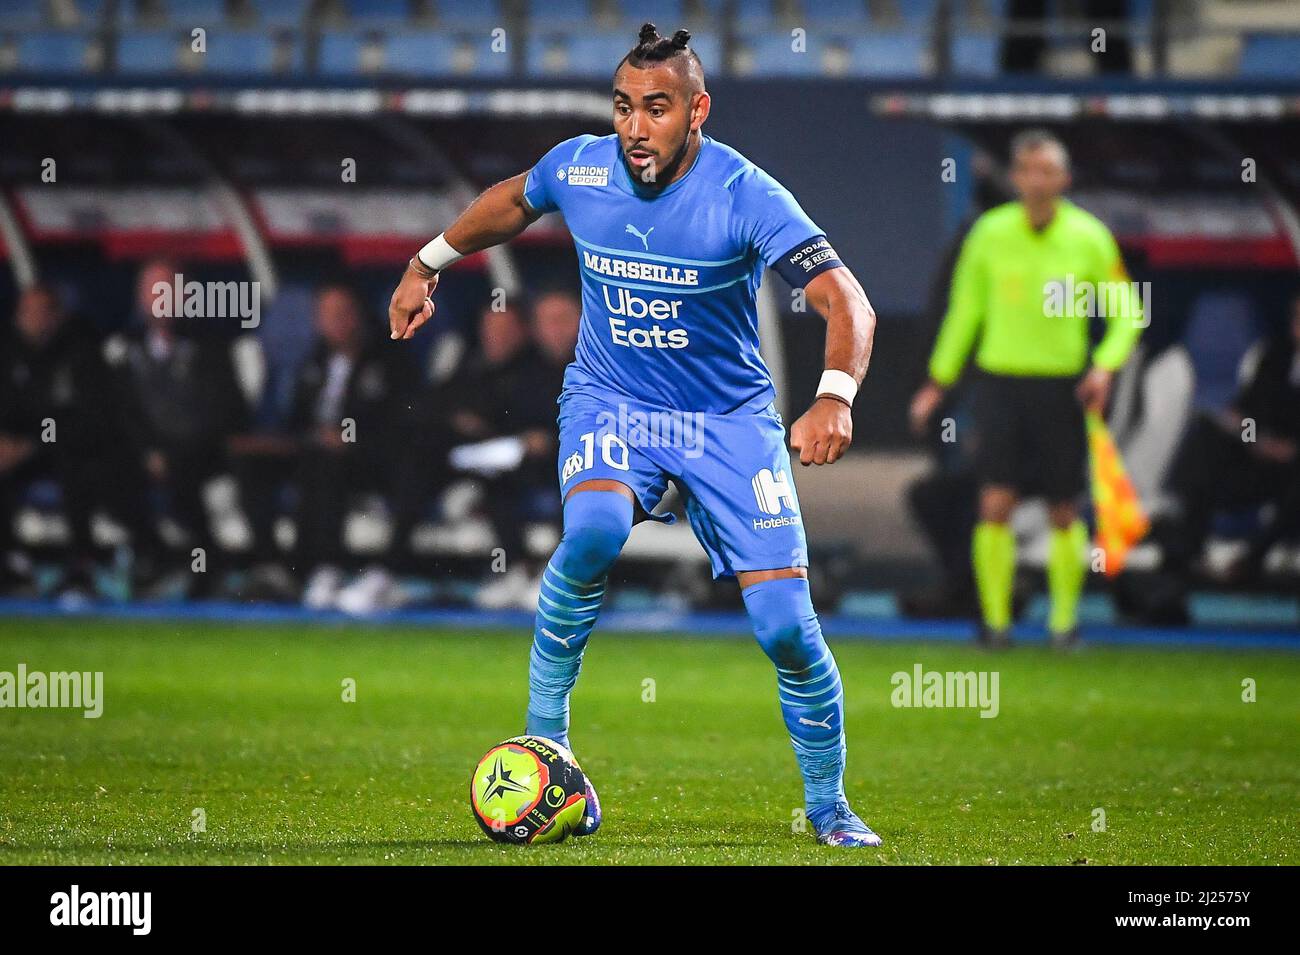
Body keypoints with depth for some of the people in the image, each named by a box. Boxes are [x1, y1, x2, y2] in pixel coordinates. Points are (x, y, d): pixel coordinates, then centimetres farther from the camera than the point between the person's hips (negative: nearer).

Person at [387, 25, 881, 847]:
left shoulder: (746, 195, -21)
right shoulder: (578, 168, -9)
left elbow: (845, 299, -28)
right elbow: (513, 201, 16)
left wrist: (835, 396, -46)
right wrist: (428, 264, 26)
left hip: (730, 417, -1)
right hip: (610, 400, 1)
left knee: (787, 627, -10)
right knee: (595, 529, -33)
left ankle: (830, 806, 14)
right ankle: (543, 737, -15)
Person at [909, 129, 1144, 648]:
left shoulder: (1090, 237, -2)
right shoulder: (989, 233, 1)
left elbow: (1125, 313, 5)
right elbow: (965, 309, 12)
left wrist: (1105, 366, -12)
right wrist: (938, 381, 12)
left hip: (1062, 386, 0)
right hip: (1000, 379, 0)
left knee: (1064, 512, 4)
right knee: (995, 504, -9)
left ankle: (1064, 619, 18)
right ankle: (994, 619, -1)